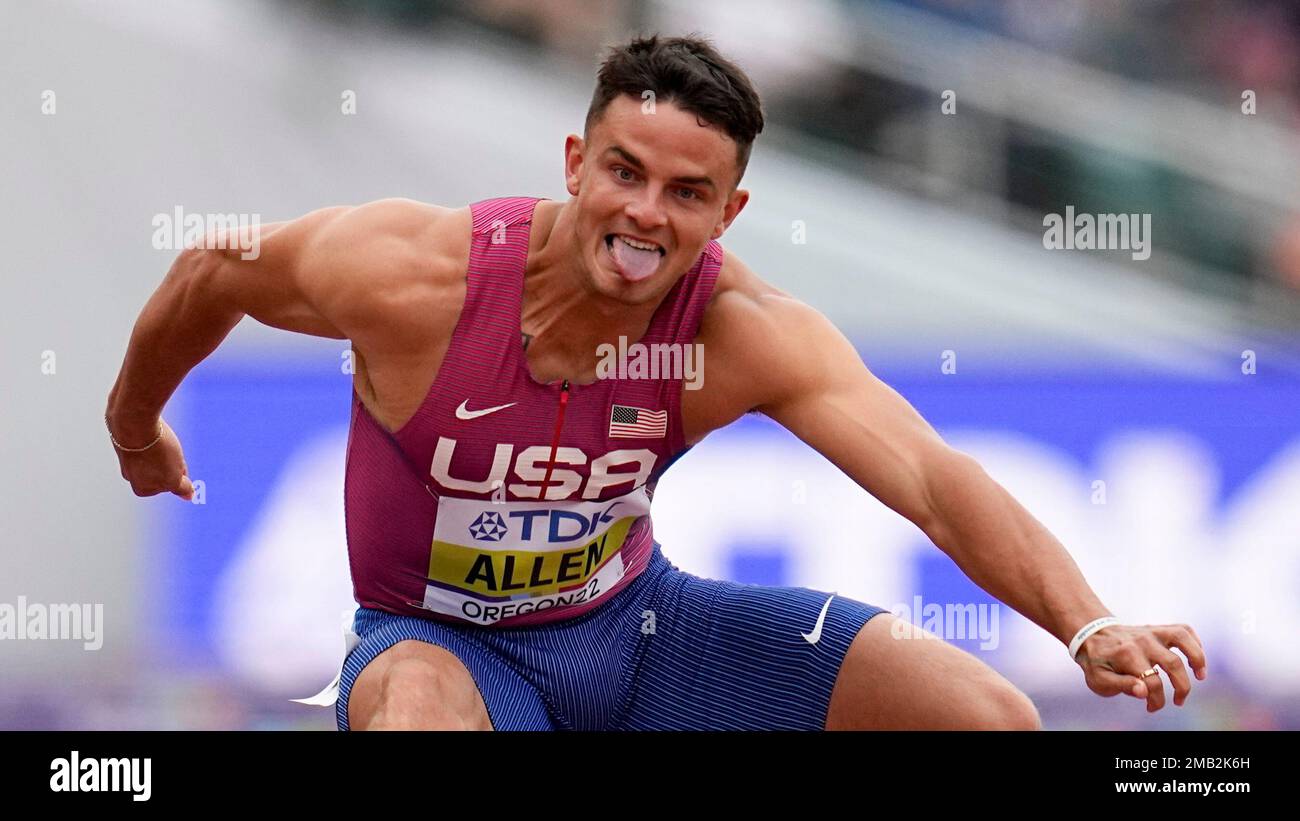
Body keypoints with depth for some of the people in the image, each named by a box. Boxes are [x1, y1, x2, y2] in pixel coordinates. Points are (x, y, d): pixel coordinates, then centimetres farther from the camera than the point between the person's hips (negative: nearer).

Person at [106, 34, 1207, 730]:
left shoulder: (746, 334, -21)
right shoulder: (412, 275, -26)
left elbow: (936, 480, -32)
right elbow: (211, 276, -6)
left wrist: (1088, 628, -49)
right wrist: (135, 428, 14)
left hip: (631, 618, 4)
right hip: (438, 636, -4)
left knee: (993, 721, -7)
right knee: (421, 711, -45)